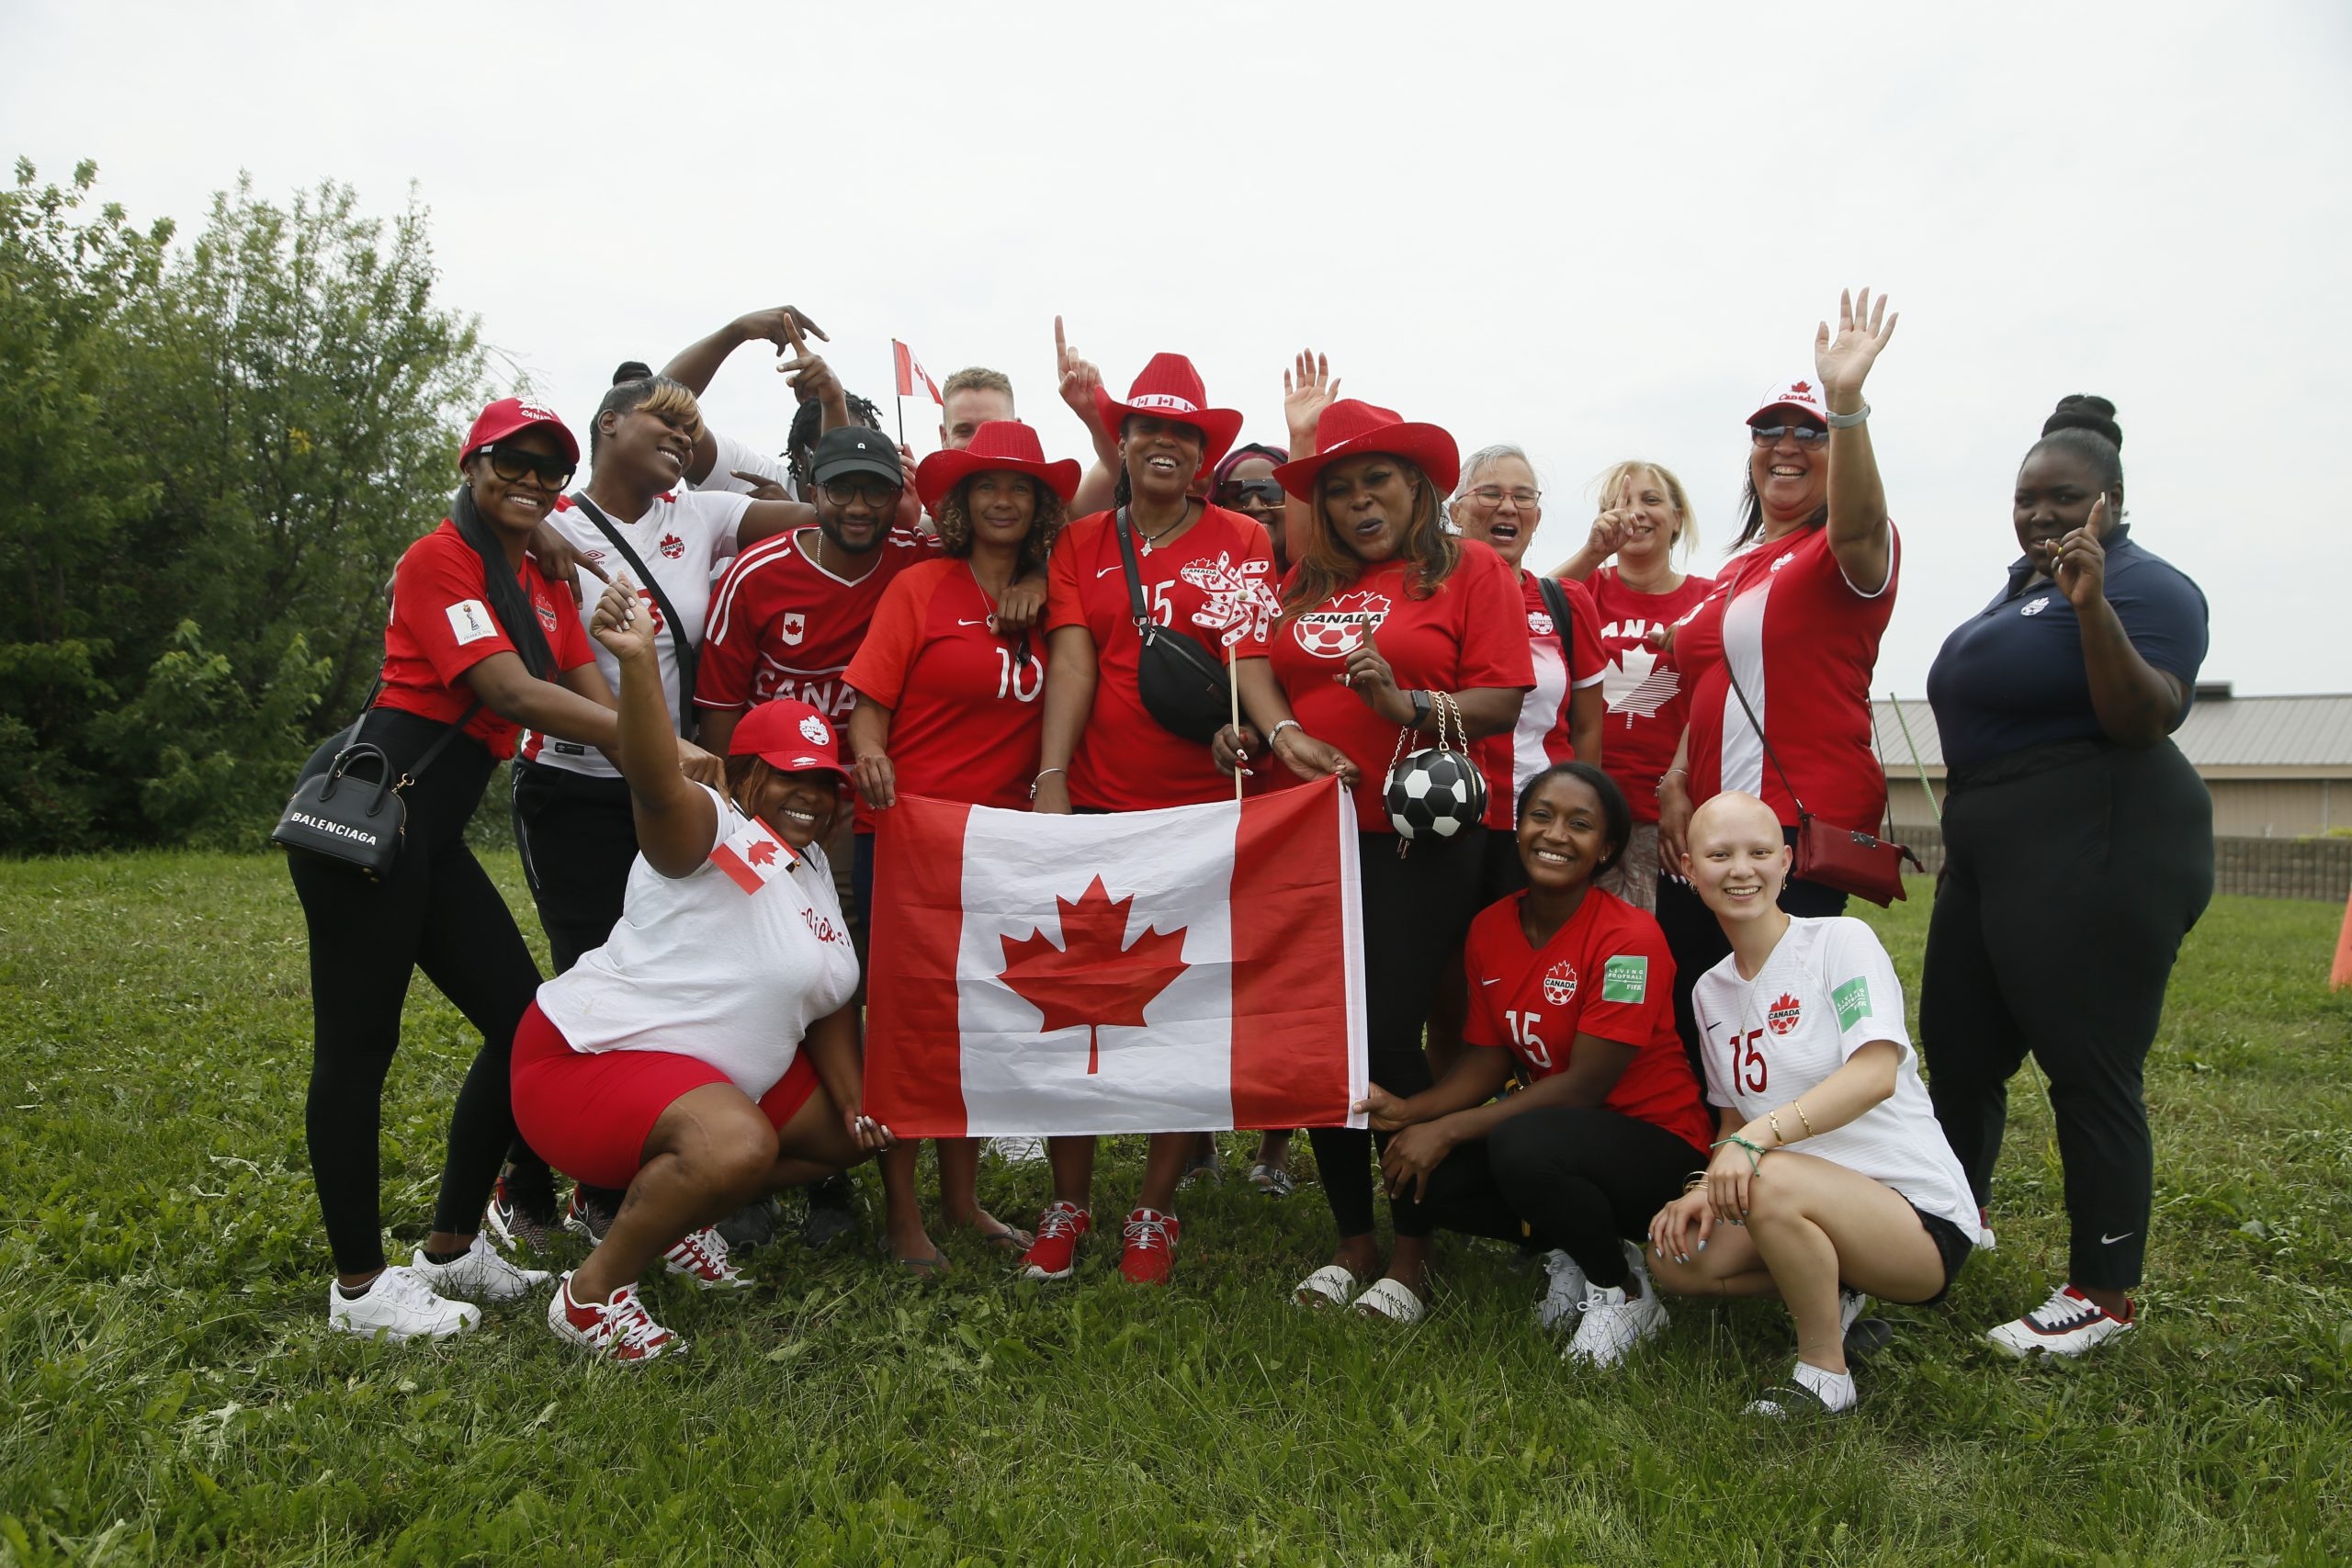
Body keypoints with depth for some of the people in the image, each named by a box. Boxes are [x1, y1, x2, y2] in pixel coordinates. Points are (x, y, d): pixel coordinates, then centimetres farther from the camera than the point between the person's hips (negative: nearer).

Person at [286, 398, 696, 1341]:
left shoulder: (543, 583, 17)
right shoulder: (439, 559, -8)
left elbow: (594, 699, 9)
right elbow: (514, 694, -19)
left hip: (432, 832, 9)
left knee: (522, 1021, 8)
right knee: (357, 1044, -1)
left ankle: (450, 1249, 22)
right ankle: (360, 1286, 11)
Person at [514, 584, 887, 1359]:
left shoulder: (812, 867, 12)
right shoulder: (713, 831, -14)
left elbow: (828, 1002, 16)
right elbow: (656, 787, -38)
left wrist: (855, 1102, 4)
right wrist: (638, 660, -55)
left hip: (714, 1075, 10)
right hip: (590, 1057, -9)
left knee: (852, 1134, 15)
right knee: (738, 1146, -36)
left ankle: (679, 1216, 19)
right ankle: (592, 1292, -13)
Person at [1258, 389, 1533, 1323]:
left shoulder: (1469, 569, 1)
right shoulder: (1307, 581, 15)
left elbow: (1504, 701, -7)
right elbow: (1278, 685, 22)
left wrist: (1406, 700, -21)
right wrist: (1251, 730, 2)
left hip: (1419, 842, -5)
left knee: (1392, 1037, -5)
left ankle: (1411, 1253, 15)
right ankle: (1352, 1240, 25)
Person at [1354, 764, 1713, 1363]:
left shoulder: (1630, 938, -22)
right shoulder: (1489, 929, -2)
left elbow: (1585, 1085, -22)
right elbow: (1489, 1057, 4)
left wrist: (1447, 1130, -23)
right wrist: (1410, 1110, -15)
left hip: (1656, 1142, -6)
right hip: (1560, 1126, 6)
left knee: (1520, 1146, -34)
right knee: (1433, 1176, -16)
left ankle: (1625, 1291, -6)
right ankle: (1571, 1251, 8)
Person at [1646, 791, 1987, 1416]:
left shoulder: (1841, 940, -11)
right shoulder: (1711, 991, 9)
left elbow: (1877, 1073, -25)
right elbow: (1734, 1117, 15)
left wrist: (1756, 1139, -35)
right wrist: (1708, 1187, -6)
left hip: (1924, 1219, -7)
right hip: (1818, 1205, 7)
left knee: (1771, 1180, -34)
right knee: (1675, 1255, -11)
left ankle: (1825, 1374, -11)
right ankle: (1831, 1289, 11)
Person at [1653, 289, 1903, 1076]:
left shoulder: (1850, 555, -2)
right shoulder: (1735, 574, 20)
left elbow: (1856, 523, -27)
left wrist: (1848, 402, -40)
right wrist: (1675, 782, 7)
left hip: (1803, 826, -7)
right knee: (1687, 1018, 9)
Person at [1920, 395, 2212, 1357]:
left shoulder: (2144, 586, -9)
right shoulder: (2023, 584, 18)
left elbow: (2144, 720, -21)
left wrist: (2093, 607, -30)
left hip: (2093, 853, -10)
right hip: (1992, 850, 10)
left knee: (2088, 1069, -4)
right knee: (1956, 1048, 16)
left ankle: (2104, 1295, 9)